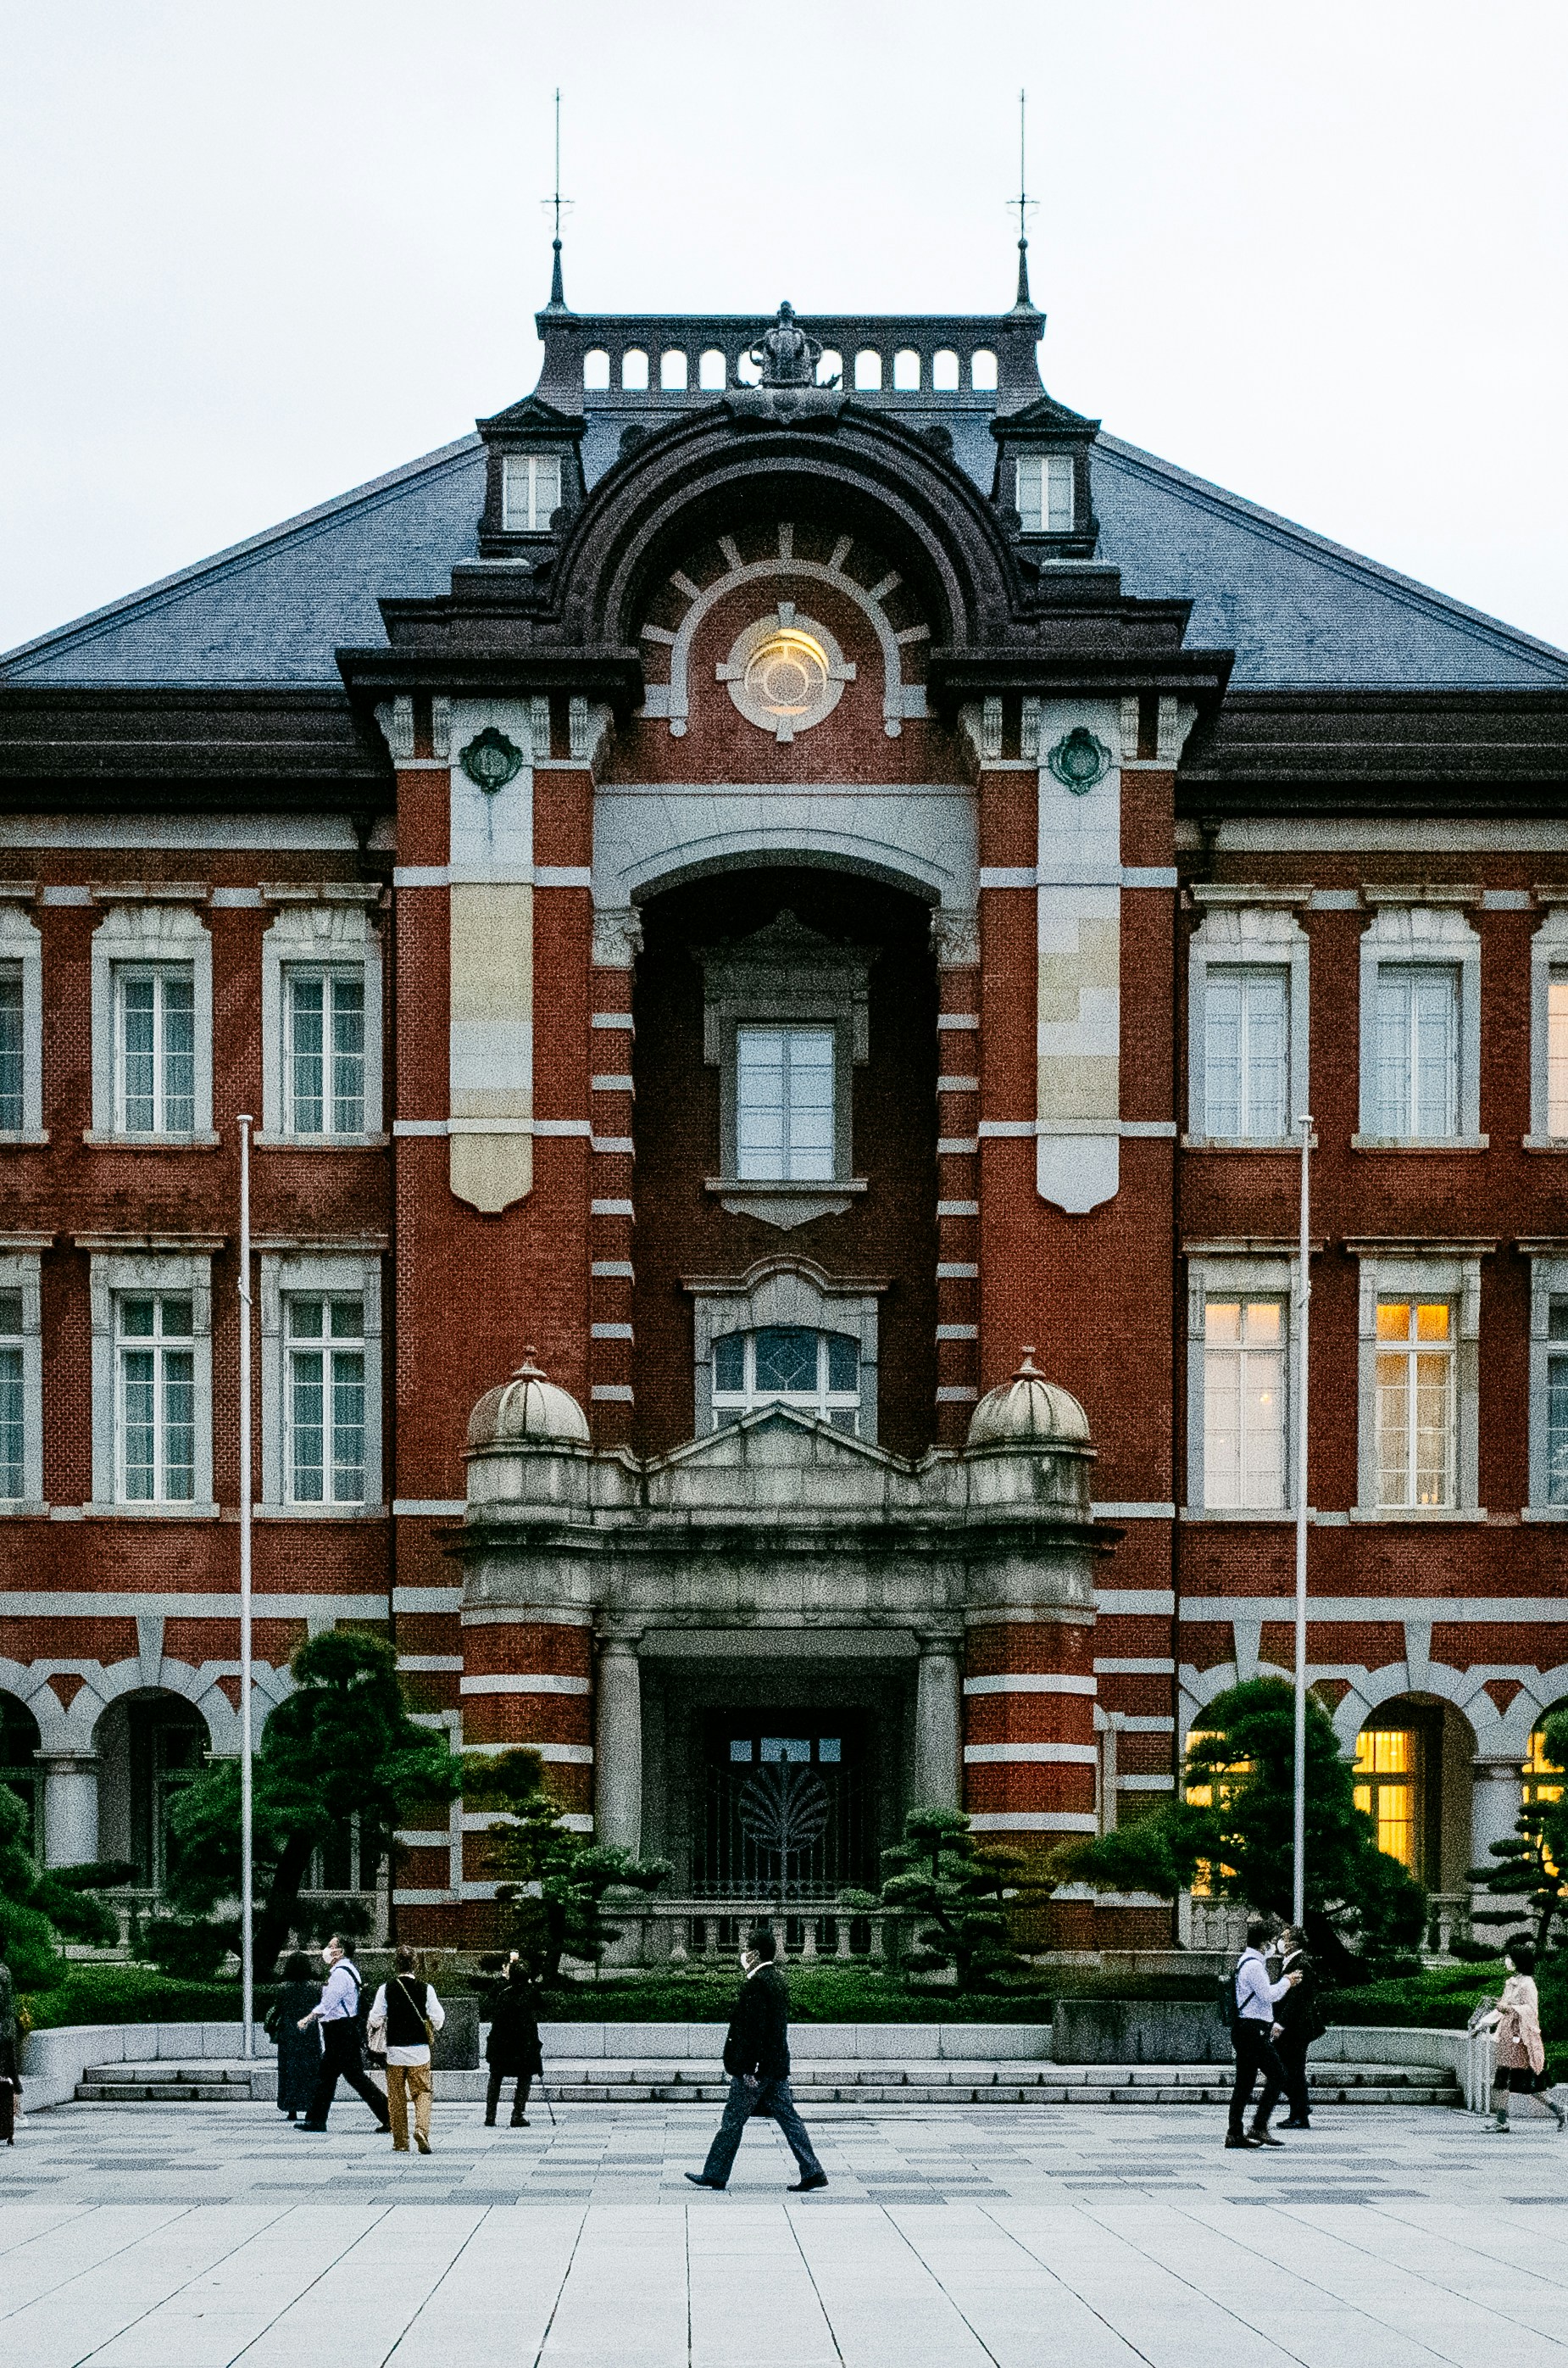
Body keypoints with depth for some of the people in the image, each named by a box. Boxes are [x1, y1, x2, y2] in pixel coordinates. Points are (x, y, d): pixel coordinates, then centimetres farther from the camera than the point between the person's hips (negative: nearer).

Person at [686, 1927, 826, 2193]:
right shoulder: (777, 1979, 12)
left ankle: (714, 2174, 10)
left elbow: (754, 2028, -22)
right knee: (788, 2118, 8)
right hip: (777, 2066, 9)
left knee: (733, 2120, 2)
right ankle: (812, 2173, 3)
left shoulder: (756, 1983, -17)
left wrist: (748, 2069, -21)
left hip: (756, 2066, -9)